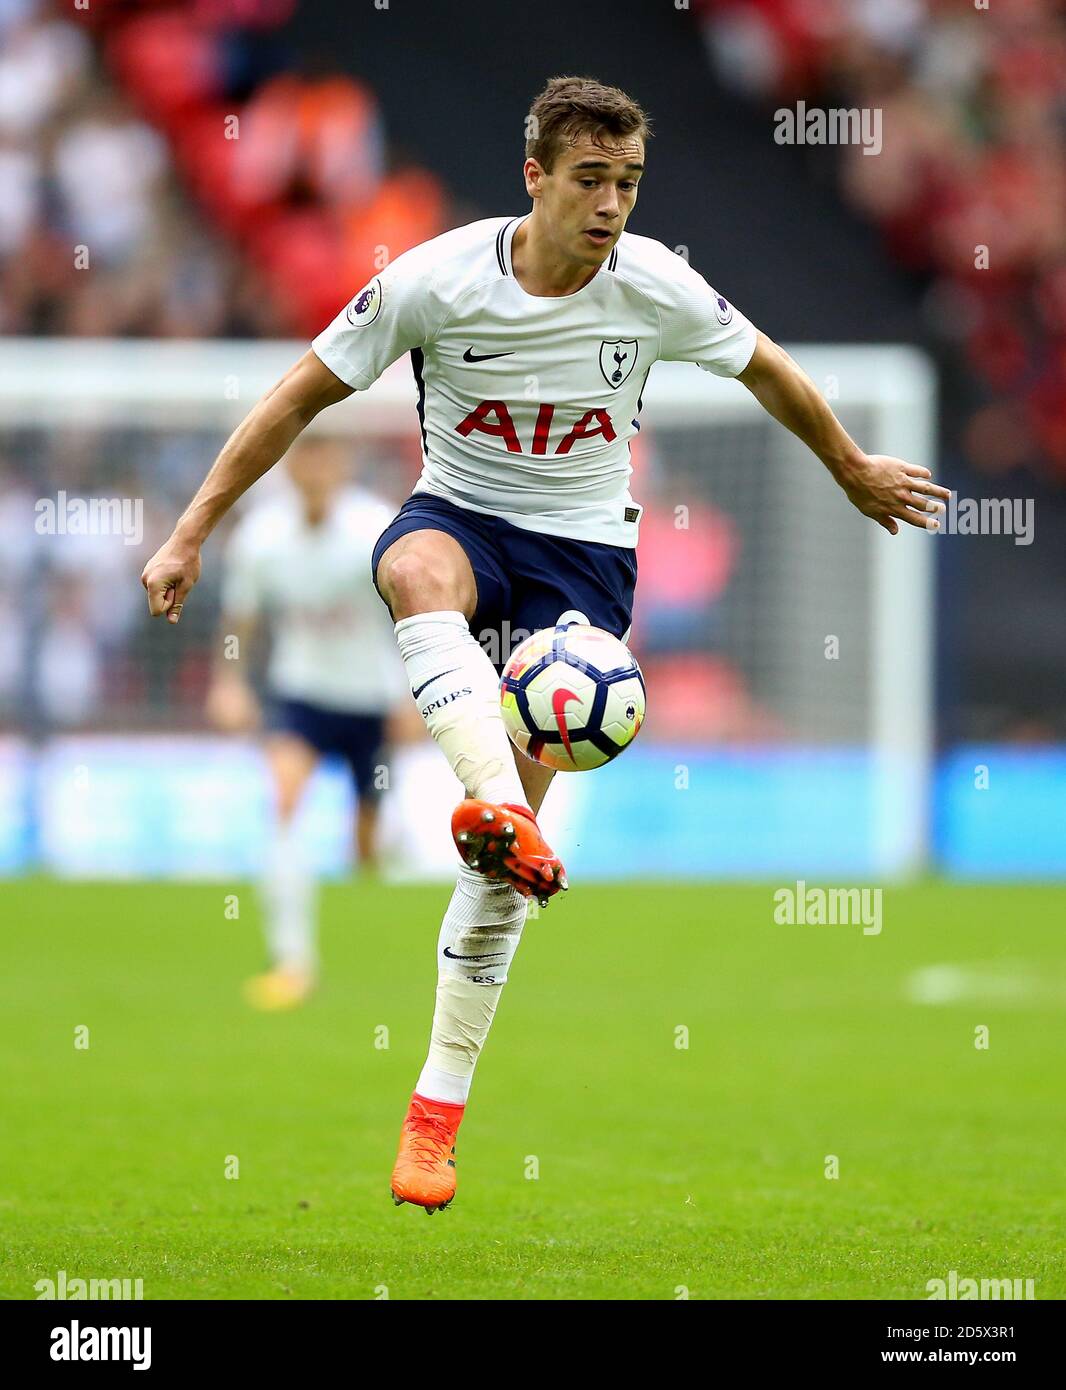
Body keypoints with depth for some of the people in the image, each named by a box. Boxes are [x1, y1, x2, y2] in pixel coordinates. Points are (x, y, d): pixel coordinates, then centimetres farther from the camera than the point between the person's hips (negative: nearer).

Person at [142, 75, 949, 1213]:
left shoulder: (654, 287, -10)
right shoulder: (436, 279, -15)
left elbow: (766, 371, 10)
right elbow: (302, 395, -7)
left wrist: (855, 471, 25)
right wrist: (192, 534, -9)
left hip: (584, 547, 1)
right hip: (459, 512, -1)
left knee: (512, 831, -12)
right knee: (418, 573, -41)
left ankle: (440, 1100, -5)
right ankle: (501, 810, -61)